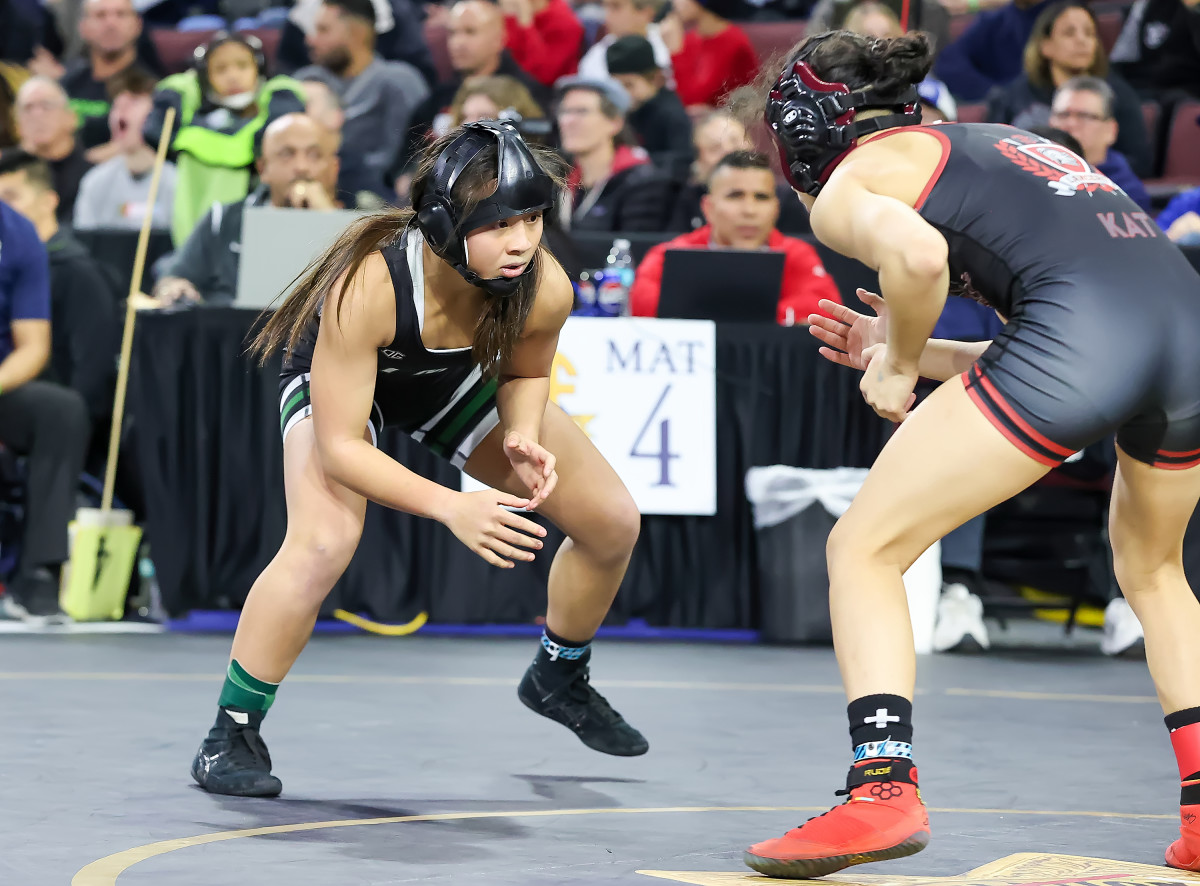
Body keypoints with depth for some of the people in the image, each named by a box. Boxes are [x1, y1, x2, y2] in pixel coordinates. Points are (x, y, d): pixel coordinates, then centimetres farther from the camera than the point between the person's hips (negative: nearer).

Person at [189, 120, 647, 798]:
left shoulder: (546, 289, -31)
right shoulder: (366, 287, -44)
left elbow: (525, 371, -6)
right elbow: (339, 444, -37)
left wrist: (524, 439, -27)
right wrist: (451, 506, -47)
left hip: (459, 382, 5)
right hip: (340, 384, -5)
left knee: (614, 522, 5)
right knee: (323, 545, -32)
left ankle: (560, 679, 34)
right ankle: (233, 733, -12)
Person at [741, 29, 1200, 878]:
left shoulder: (846, 184, 14)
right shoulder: (1003, 141, 35)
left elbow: (918, 254, -11)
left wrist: (898, 365, 6)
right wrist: (902, 351, 33)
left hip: (1078, 326, -7)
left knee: (863, 548, 7)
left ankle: (882, 785, -8)